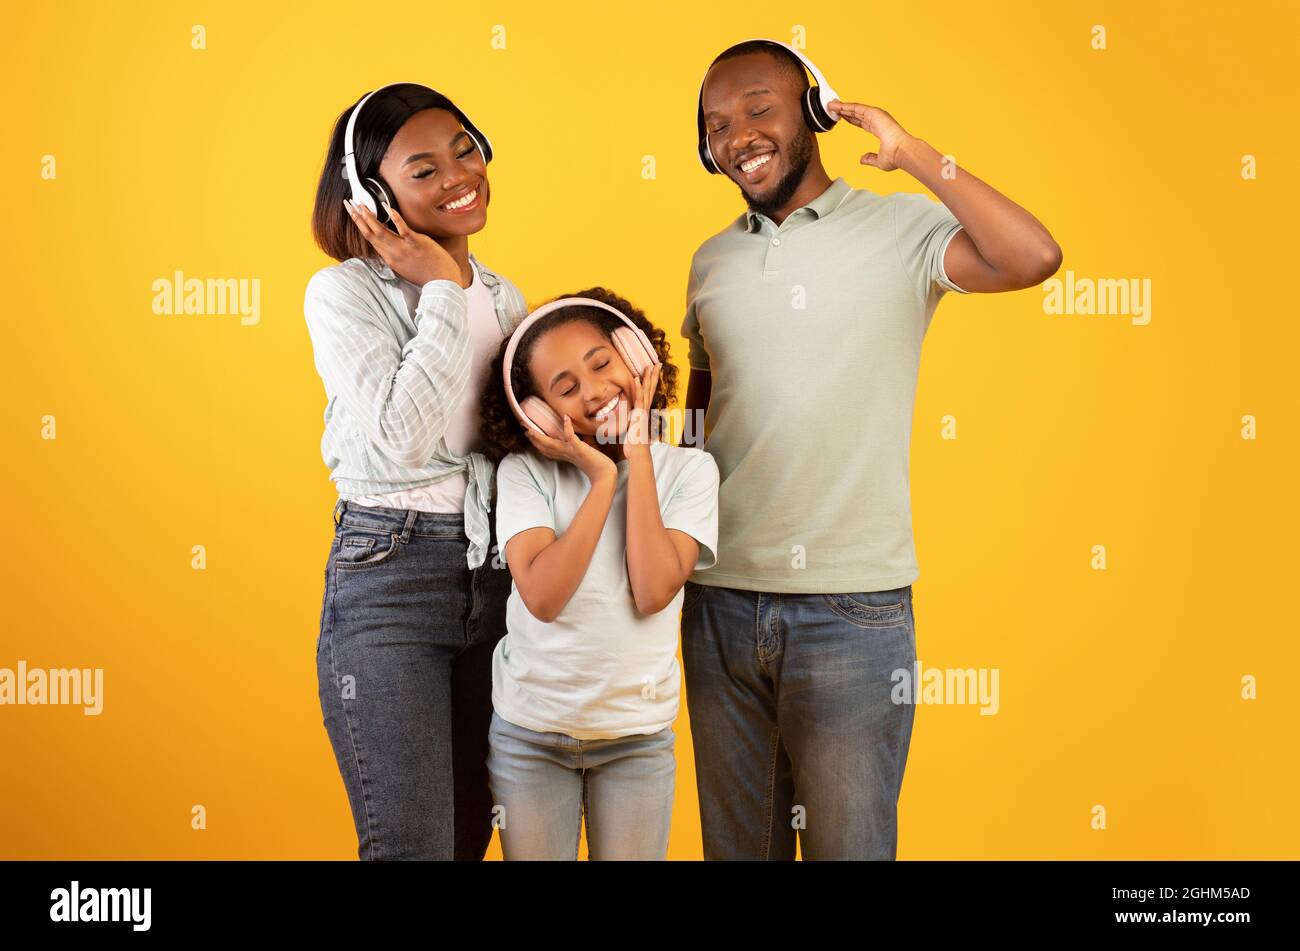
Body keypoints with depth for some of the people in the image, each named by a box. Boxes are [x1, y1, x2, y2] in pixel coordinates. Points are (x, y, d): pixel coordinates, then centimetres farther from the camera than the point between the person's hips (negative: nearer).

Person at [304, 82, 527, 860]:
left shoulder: (505, 297, 14)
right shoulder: (344, 292, -6)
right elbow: (404, 436, -18)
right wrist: (441, 291, -12)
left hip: (499, 578, 6)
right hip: (389, 577, -6)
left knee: (473, 833, 12)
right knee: (413, 845, -7)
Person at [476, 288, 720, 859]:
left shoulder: (689, 469, -6)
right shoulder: (524, 471, -8)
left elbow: (653, 593, -19)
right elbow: (542, 596, -20)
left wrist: (638, 458, -17)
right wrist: (603, 477, -19)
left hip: (638, 735, 0)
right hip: (529, 730, 0)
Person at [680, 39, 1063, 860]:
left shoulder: (901, 230, -4)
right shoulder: (713, 261, 11)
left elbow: (1033, 257, -22)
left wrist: (912, 153, -17)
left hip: (854, 607, -4)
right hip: (719, 603, 5)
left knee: (849, 843, 5)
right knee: (735, 842, 15)